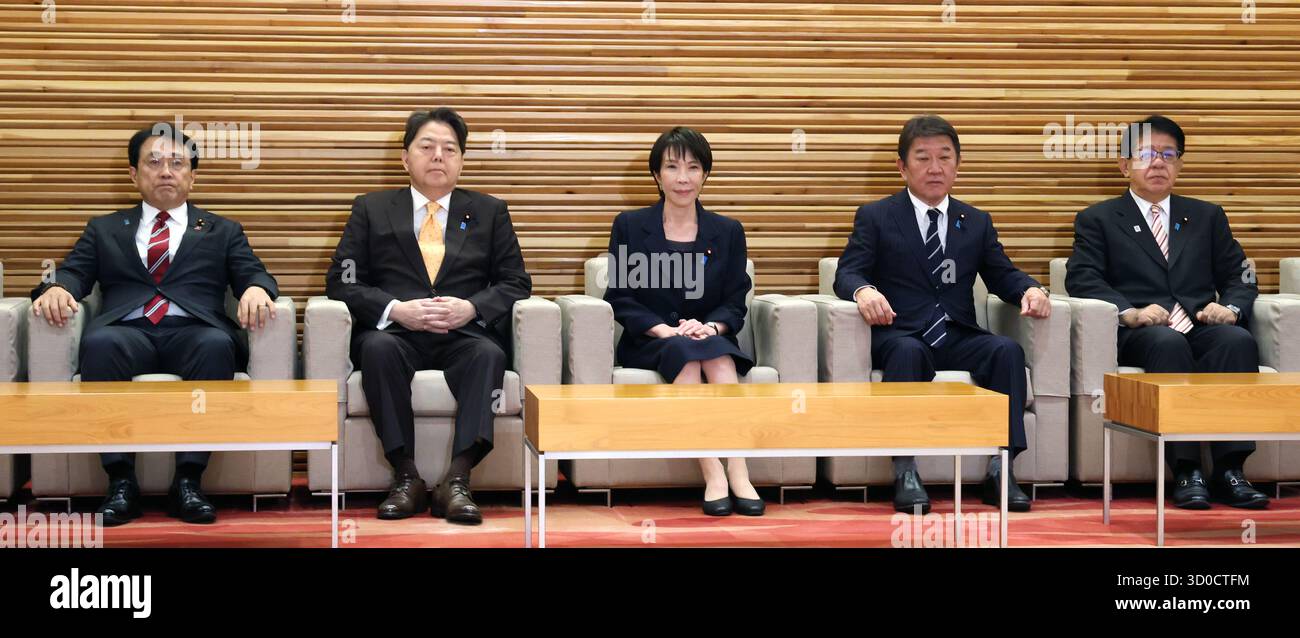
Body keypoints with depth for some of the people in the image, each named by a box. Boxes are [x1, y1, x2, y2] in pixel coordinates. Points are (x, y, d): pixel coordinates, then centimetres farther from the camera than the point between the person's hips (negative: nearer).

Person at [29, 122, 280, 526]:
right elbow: (73, 272, 14)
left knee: (217, 344, -37)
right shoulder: (103, 230, 28)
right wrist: (56, 288, -12)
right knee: (99, 342, -36)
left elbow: (254, 275, 11)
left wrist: (256, 289, -15)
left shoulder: (223, 232, 25)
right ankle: (121, 482, -30)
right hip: (128, 333, 1)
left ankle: (188, 481, -32)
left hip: (194, 334, 0)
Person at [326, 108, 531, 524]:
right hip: (395, 333, 0)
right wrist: (396, 310, -13)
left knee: (489, 354, -33)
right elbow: (341, 281, 6)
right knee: (377, 347, -35)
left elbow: (516, 284, 10)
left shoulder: (490, 212, 17)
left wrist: (471, 308, -11)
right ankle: (405, 478, -28)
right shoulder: (371, 209, 14)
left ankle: (457, 481, -35)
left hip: (463, 336, 0)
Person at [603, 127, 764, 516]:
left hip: (714, 339, 1)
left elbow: (736, 303, 5)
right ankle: (714, 476, -41)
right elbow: (620, 298, -1)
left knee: (713, 351, -34)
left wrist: (711, 327, -18)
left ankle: (738, 475, -42)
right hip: (648, 343, -1)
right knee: (683, 350, -35)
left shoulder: (728, 232, 11)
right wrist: (665, 330, -18)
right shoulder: (630, 226, 6)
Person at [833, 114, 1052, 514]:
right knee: (908, 352, -37)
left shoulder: (977, 222, 19)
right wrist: (864, 291, -27)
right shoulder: (874, 218, 9)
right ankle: (905, 473, -39)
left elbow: (1002, 275, 14)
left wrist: (1030, 289, -11)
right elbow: (847, 273, -2)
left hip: (958, 338, 3)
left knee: (1008, 350, -27)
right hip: (900, 335, -3)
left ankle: (1000, 470, -29)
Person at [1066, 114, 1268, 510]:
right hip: (1139, 332, -3)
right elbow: (1082, 278, -1)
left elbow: (1239, 277, 17)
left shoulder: (1207, 217, 25)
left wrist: (1231, 306, -7)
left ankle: (1229, 469, -31)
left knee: (1238, 340, -31)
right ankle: (1186, 470, -36)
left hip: (1201, 326, 3)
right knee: (1169, 343, -37)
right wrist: (1128, 311, -18)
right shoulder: (1098, 220, 14)